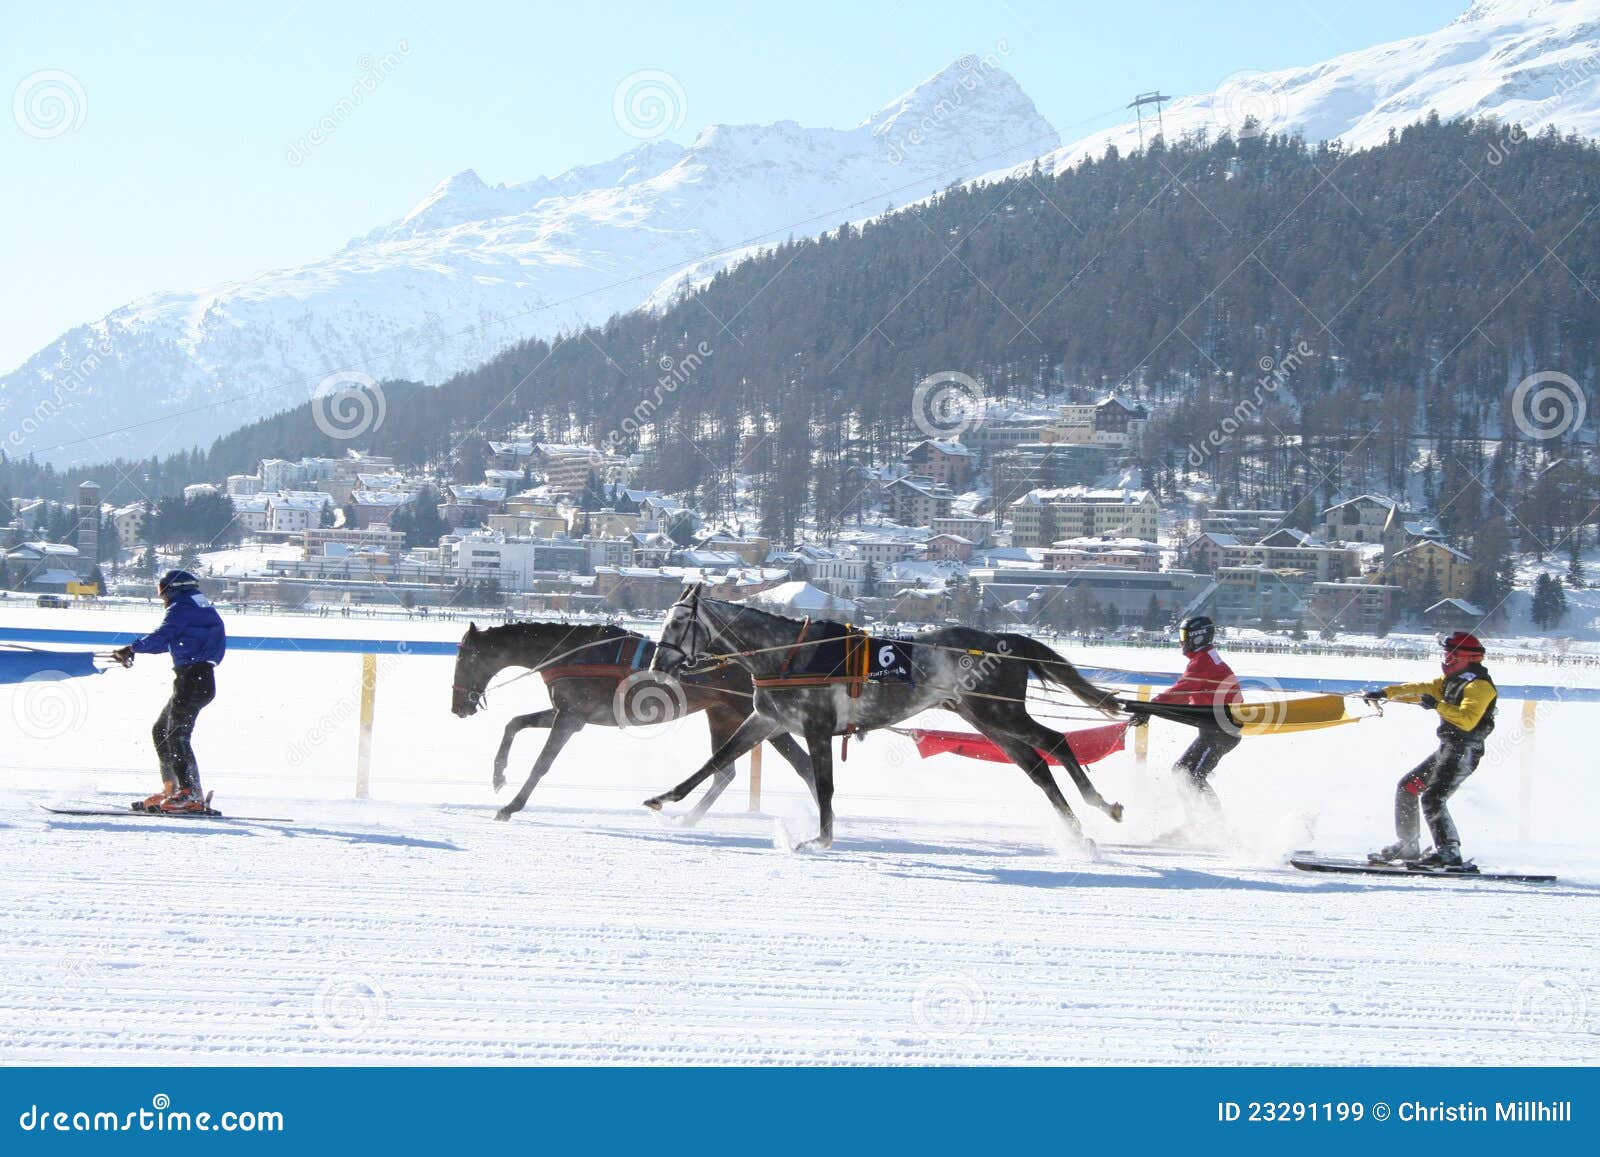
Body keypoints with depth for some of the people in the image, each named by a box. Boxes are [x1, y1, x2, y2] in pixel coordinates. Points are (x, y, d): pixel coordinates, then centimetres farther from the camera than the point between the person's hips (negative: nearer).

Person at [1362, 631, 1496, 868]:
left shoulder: (1479, 685, -13)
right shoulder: (1452, 681, 16)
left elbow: (1467, 720, -26)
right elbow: (1419, 690, 18)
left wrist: (1438, 706, -30)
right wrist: (1385, 693, 12)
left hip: (1464, 753, -10)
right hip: (1447, 750, 10)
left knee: (1432, 799, -21)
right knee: (1407, 787, 14)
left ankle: (1449, 852, -23)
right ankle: (1407, 846, 20)